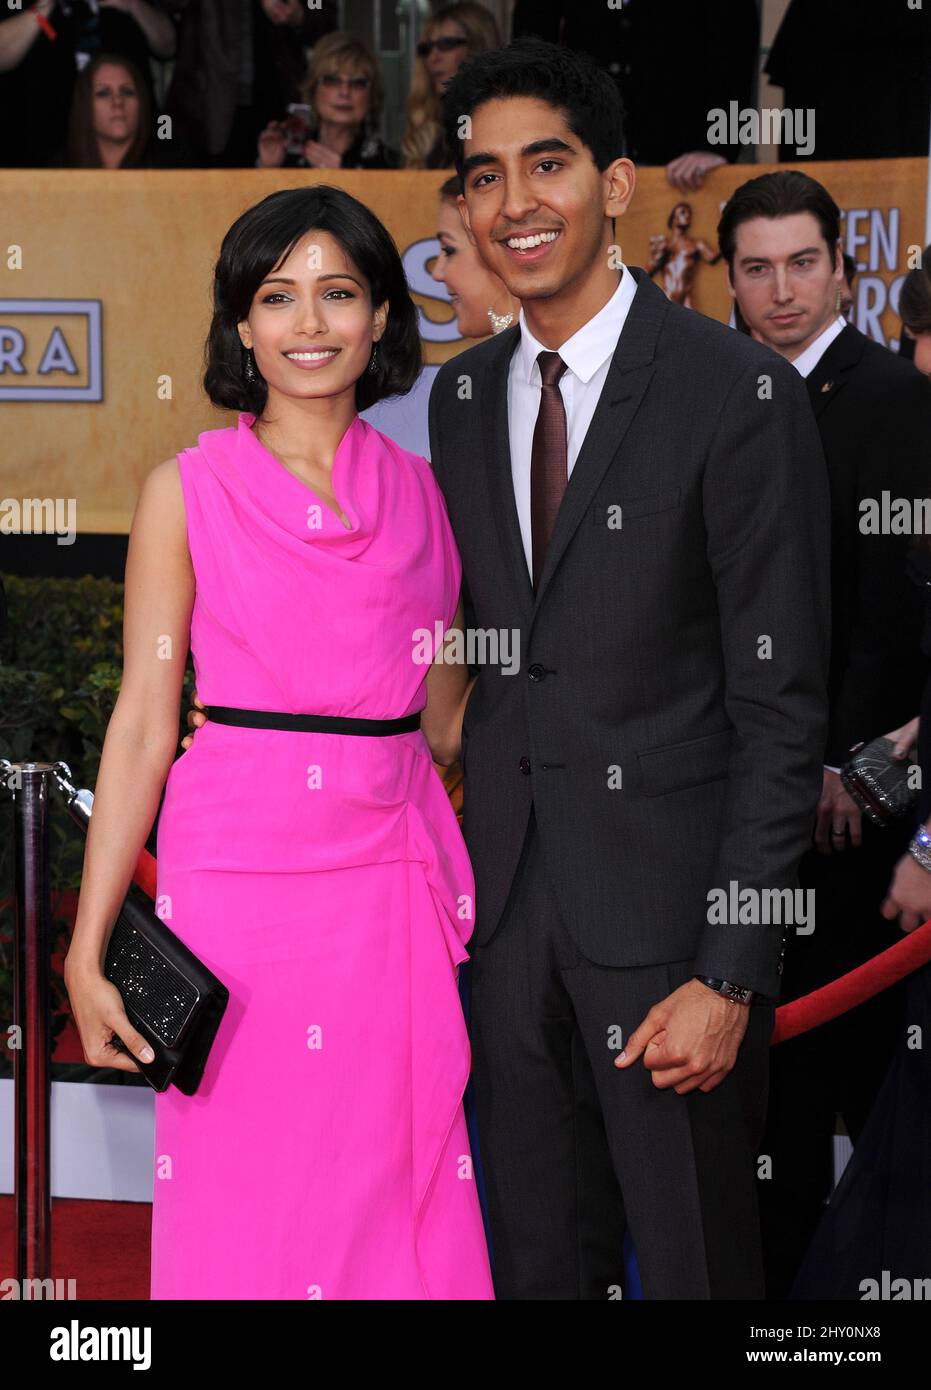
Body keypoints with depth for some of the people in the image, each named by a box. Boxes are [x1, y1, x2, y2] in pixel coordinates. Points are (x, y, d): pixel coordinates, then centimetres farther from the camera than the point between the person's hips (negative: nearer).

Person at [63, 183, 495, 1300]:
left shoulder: (419, 492, 10)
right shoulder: (191, 490, 1)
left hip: (395, 878, 3)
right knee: (246, 1206, 0)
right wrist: (87, 951, -6)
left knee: (396, 1203, 4)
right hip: (242, 873, -3)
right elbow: (142, 724, -1)